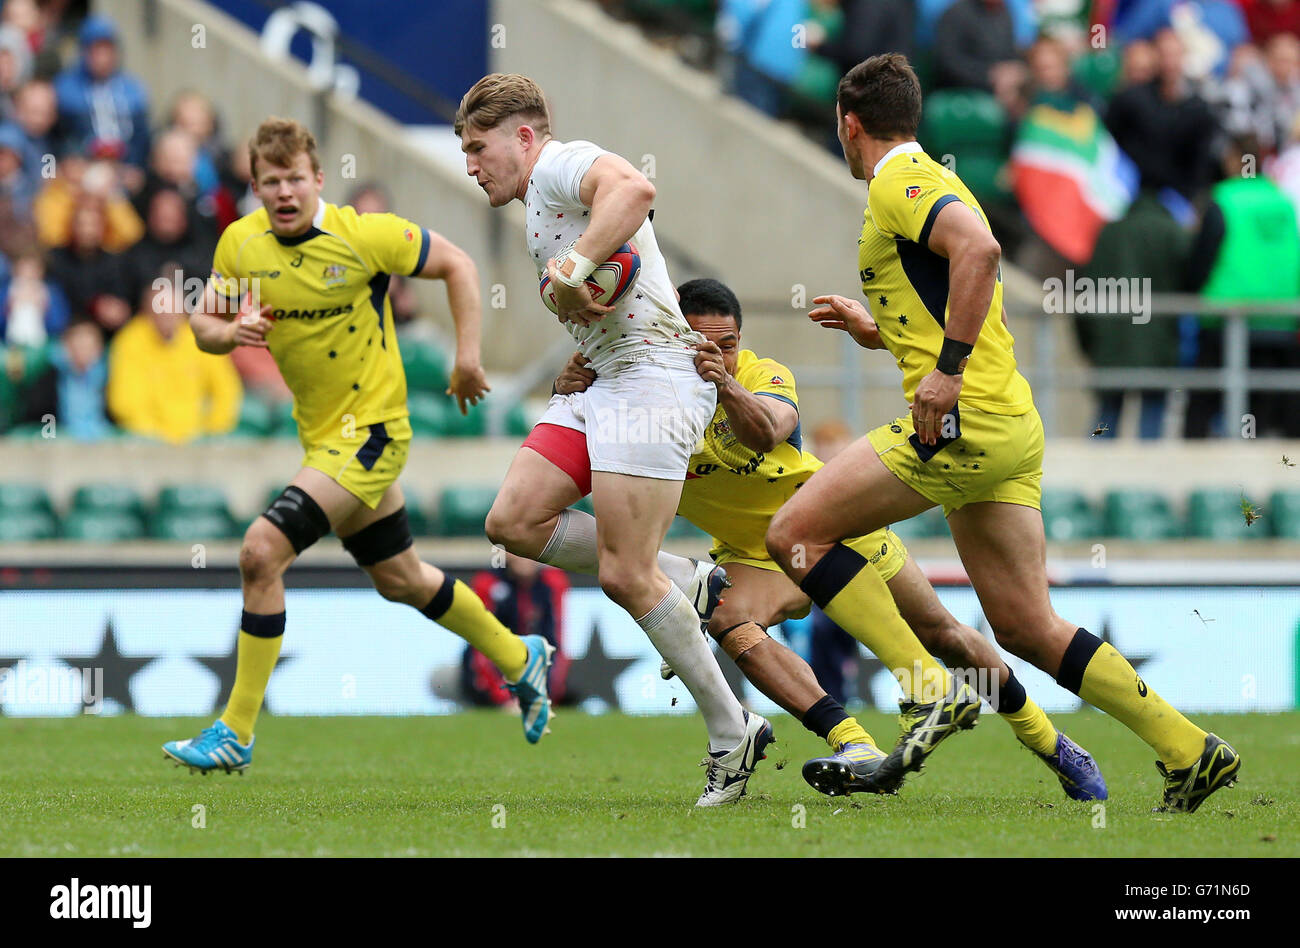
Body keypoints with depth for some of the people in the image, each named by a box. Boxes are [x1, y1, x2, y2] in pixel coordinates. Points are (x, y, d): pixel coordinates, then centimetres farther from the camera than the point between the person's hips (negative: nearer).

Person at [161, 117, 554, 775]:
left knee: (261, 551, -21)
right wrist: (229, 331, -18)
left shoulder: (363, 236, -17)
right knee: (401, 582, 21)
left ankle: (236, 733, -14)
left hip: (370, 430, -7)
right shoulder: (241, 243, -3)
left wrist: (468, 356, -11)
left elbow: (455, 264, -6)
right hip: (321, 434, 7)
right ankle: (519, 659, 45)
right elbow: (202, 324, 5)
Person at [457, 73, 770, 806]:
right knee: (514, 521, -2)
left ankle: (732, 732, -3)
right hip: (600, 381, 11)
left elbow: (635, 188, -28)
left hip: (653, 372, -11)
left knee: (625, 576, -13)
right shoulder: (541, 208, 26)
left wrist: (571, 269, -29)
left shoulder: (561, 164, -6)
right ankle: (682, 586, 7)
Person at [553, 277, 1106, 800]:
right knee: (730, 623, -32)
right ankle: (857, 750, -38)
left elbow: (765, 432, -46)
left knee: (941, 635, 6)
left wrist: (728, 388, -67)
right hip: (754, 552, 1)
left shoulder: (764, 376, -24)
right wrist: (568, 389, -53)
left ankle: (1046, 741, 29)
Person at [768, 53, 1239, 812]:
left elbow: (979, 249, -25)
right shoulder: (927, 181, 25)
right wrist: (879, 332, 33)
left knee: (797, 534, -5)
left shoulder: (899, 182, -6)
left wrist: (947, 368, -26)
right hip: (1009, 428, 10)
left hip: (964, 421, -10)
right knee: (1027, 628, 7)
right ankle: (1190, 752, 2)